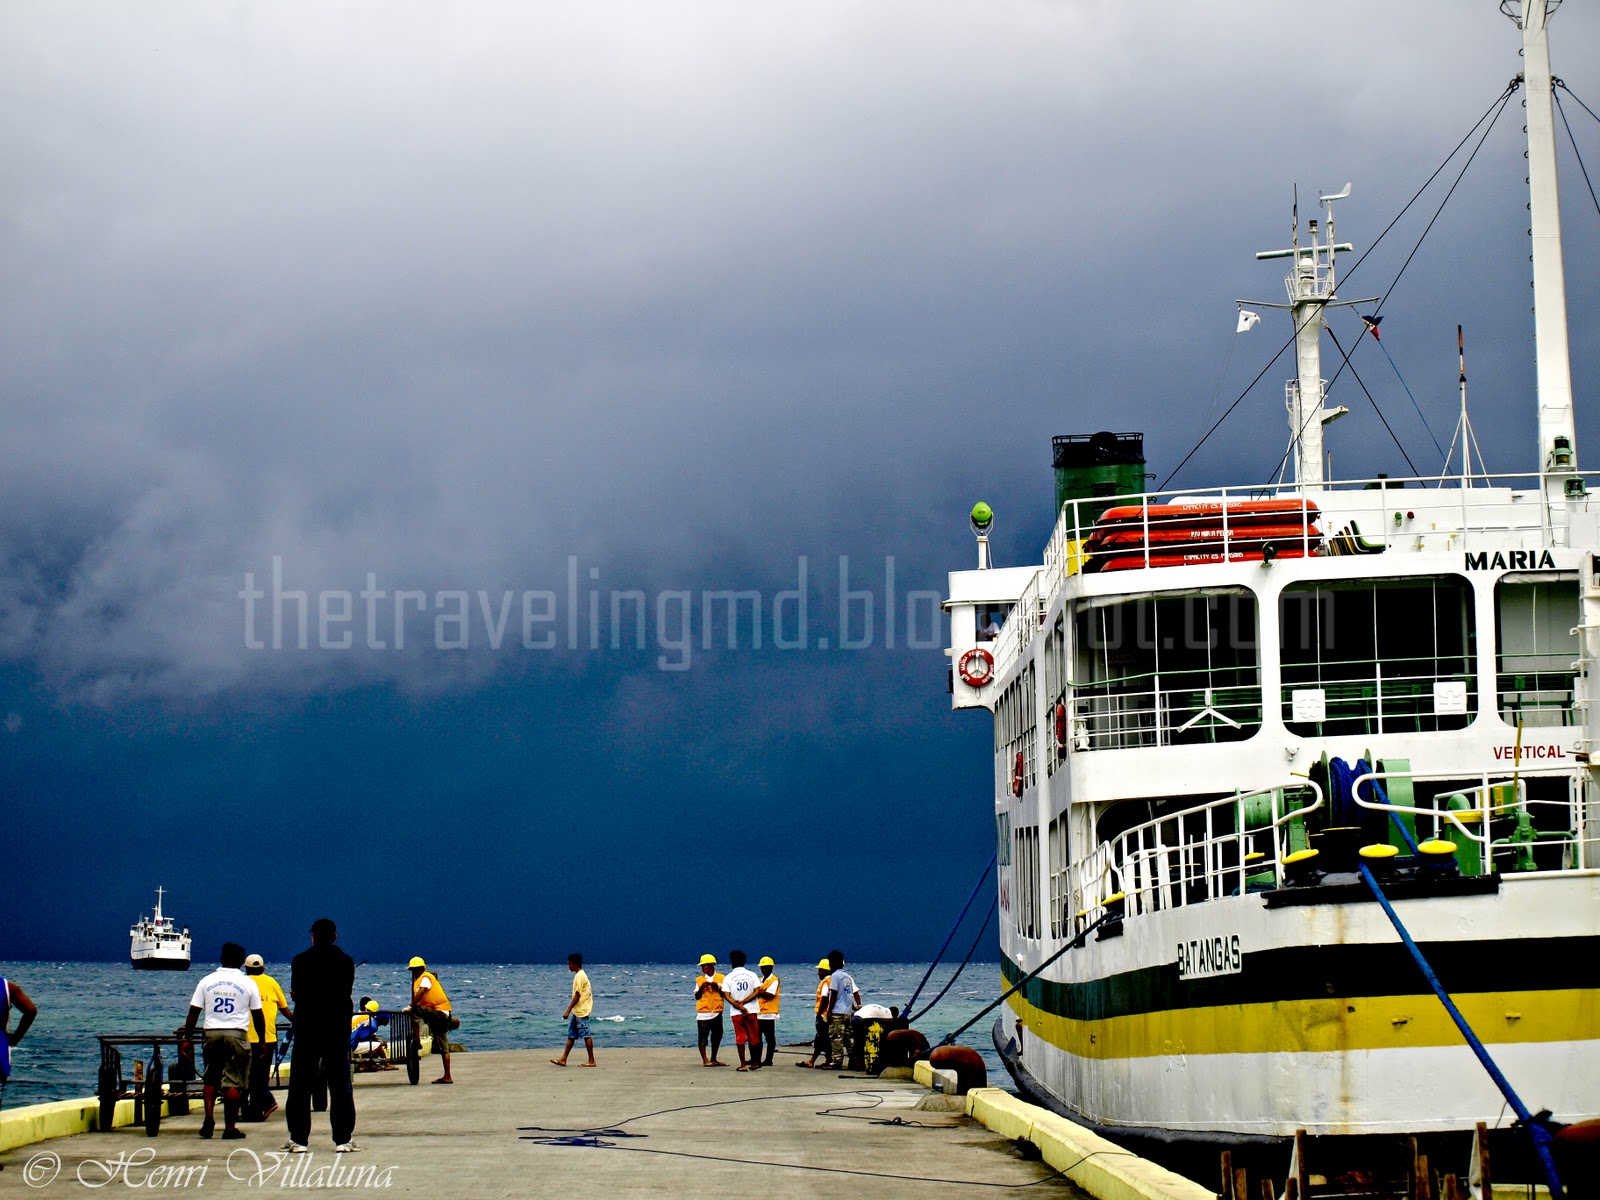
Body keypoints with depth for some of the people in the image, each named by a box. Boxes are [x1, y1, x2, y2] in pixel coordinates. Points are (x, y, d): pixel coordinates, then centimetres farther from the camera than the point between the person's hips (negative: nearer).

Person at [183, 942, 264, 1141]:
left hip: (212, 1034, 2)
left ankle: (209, 1119, 0)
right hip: (237, 1034, -2)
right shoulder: (248, 983, 3)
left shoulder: (207, 981, 7)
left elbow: (193, 1013, 4)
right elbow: (258, 1016, 4)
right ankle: (230, 1127, -1)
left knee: (210, 1079, 16)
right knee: (234, 1082, 1)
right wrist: (262, 1041, 13)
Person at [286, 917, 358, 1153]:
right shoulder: (346, 961, 1)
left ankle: (298, 1139, 4)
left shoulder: (300, 960, -3)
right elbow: (347, 992, 6)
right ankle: (343, 1140, 0)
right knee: (340, 1084, 4)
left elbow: (295, 992, 1)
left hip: (306, 1028, -1)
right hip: (338, 1028, 1)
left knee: (300, 1085, 6)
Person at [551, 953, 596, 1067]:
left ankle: (591, 1061, -2)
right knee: (571, 1035, 10)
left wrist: (568, 1010, -18)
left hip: (581, 1011, -10)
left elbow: (577, 995, -19)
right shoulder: (581, 975, 15)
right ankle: (563, 1059, 12)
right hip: (577, 1011, 10)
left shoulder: (580, 976, -15)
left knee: (586, 1035, -5)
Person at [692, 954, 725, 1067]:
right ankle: (705, 1060, -3)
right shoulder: (699, 980, 8)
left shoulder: (721, 978, 6)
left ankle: (713, 1059, 17)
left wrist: (716, 986, -13)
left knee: (717, 1036, 7)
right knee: (702, 1036, -5)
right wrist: (701, 988, -12)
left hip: (717, 1012, 1)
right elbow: (697, 996, 5)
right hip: (703, 1012, -1)